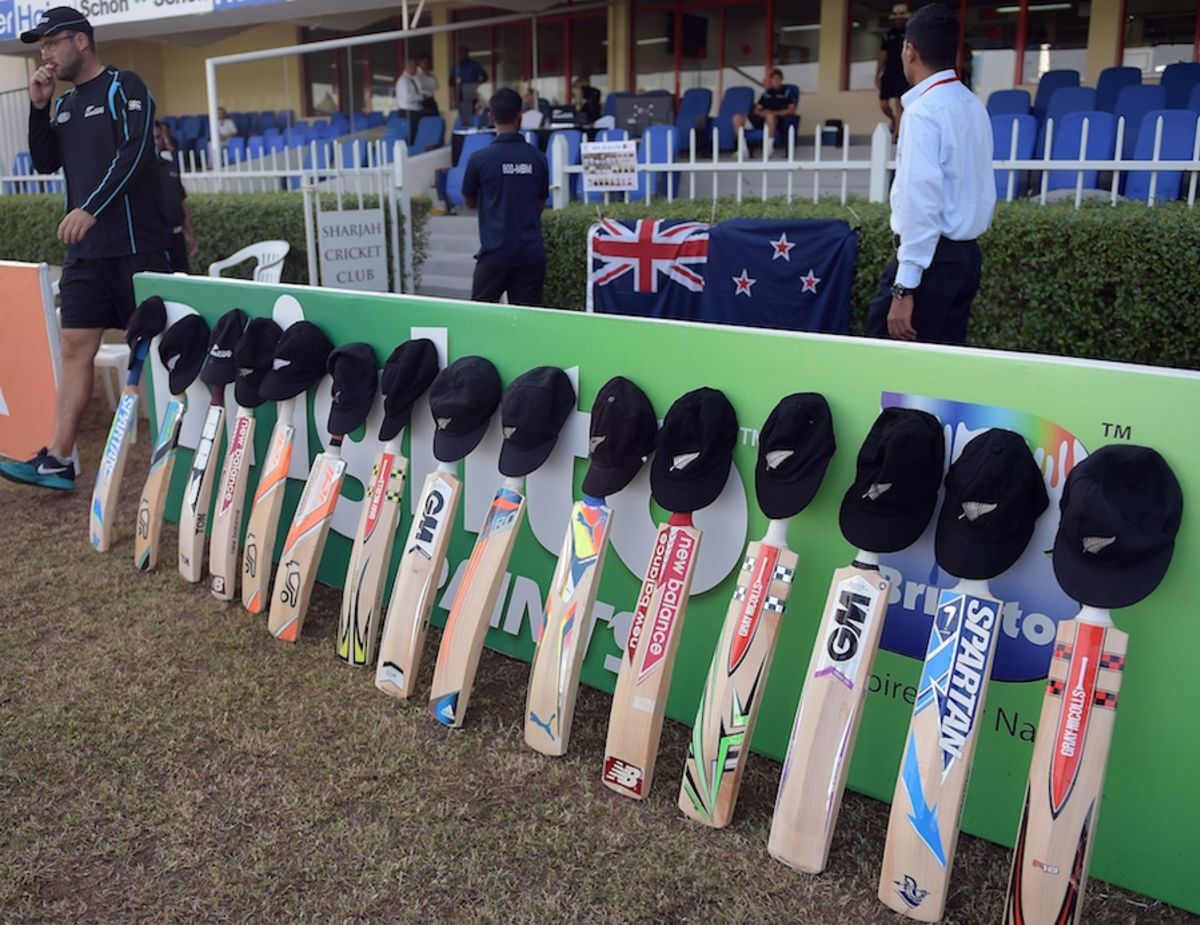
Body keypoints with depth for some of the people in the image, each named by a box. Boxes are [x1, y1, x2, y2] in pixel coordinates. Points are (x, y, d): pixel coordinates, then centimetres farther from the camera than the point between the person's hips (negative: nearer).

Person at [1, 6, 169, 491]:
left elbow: (133, 154, -16)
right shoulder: (64, 104, 19)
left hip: (134, 245, -7)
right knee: (75, 348, 3)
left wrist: (91, 208, -23)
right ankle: (58, 460, 4)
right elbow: (45, 163, 16)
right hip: (85, 250, 7)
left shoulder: (124, 87, -3)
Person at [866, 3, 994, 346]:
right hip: (966, 253, 9)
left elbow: (921, 204, -20)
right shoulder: (974, 106, 10)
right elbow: (976, 186, 14)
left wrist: (904, 287, -21)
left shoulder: (923, 111, -15)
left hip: (932, 257, -9)